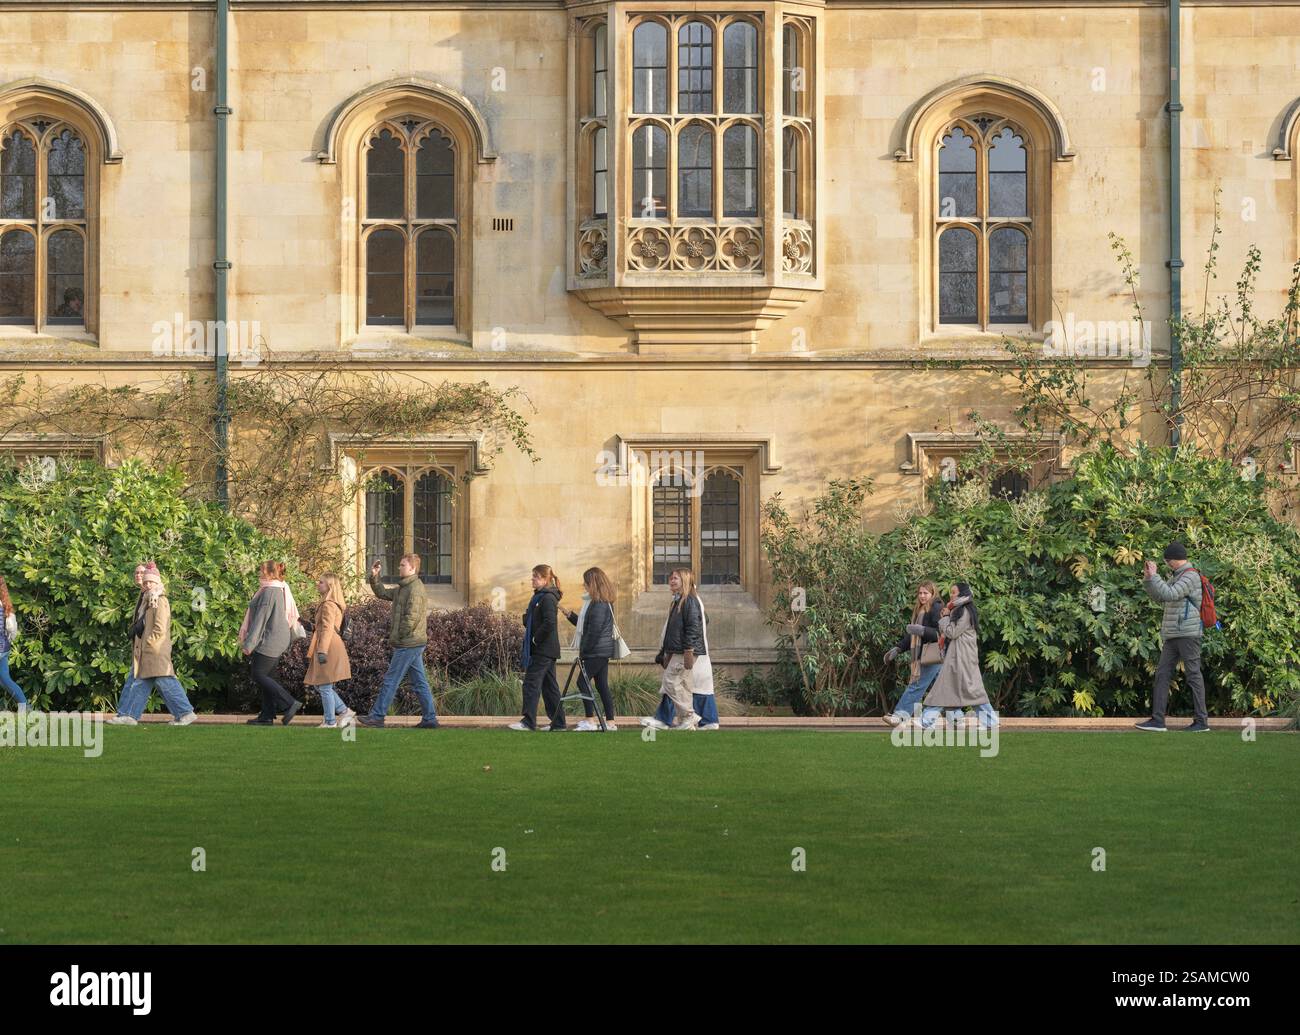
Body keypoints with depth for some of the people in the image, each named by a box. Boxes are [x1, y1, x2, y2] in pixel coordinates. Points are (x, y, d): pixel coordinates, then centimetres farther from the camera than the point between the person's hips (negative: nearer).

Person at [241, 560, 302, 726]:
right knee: (266, 676, 12)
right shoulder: (281, 590, 13)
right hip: (279, 640, 10)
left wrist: (249, 644, -17)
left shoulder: (269, 592, -18)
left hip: (269, 642, -10)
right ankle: (267, 716, 13)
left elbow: (260, 619, -20)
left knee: (258, 675, -6)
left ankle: (290, 703, -9)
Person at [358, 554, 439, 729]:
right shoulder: (403, 588, 16)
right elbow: (382, 593, 25)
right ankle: (430, 719, 11)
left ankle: (377, 717, 2)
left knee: (390, 680, -3)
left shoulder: (415, 589, -16)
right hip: (415, 644, 10)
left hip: (408, 644, -10)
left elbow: (411, 618, -22)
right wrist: (374, 577, 10)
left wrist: (397, 637, -14)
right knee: (419, 682, 10)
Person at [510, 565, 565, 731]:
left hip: (543, 650, -10)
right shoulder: (538, 597, 17)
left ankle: (528, 722, -10)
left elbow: (550, 623, -25)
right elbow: (530, 623, 21)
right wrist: (526, 615, 0)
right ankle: (559, 723, 14)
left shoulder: (547, 598, -13)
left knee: (531, 682, -9)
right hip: (547, 650, 10)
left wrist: (536, 639, -16)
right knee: (549, 686, 11)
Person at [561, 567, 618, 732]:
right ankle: (610, 723, 10)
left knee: (583, 681, -9)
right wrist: (570, 614, 18)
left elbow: (595, 630, -19)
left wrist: (583, 649, -12)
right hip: (602, 651, 10)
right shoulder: (603, 602, 17)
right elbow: (584, 624, 26)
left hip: (596, 651, -10)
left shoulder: (599, 604, -15)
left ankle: (590, 721, -12)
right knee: (602, 685, 9)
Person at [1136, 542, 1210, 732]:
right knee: (1162, 674, 3)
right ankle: (1157, 720, 0)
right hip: (1172, 635, 9)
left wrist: (1154, 576, -15)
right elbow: (1158, 597, 21)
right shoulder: (1176, 577, 20)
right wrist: (1147, 578, 8)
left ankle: (1201, 721, -2)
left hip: (1188, 633, -9)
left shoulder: (1190, 576, -10)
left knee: (1193, 674, -5)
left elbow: (1169, 594, -21)